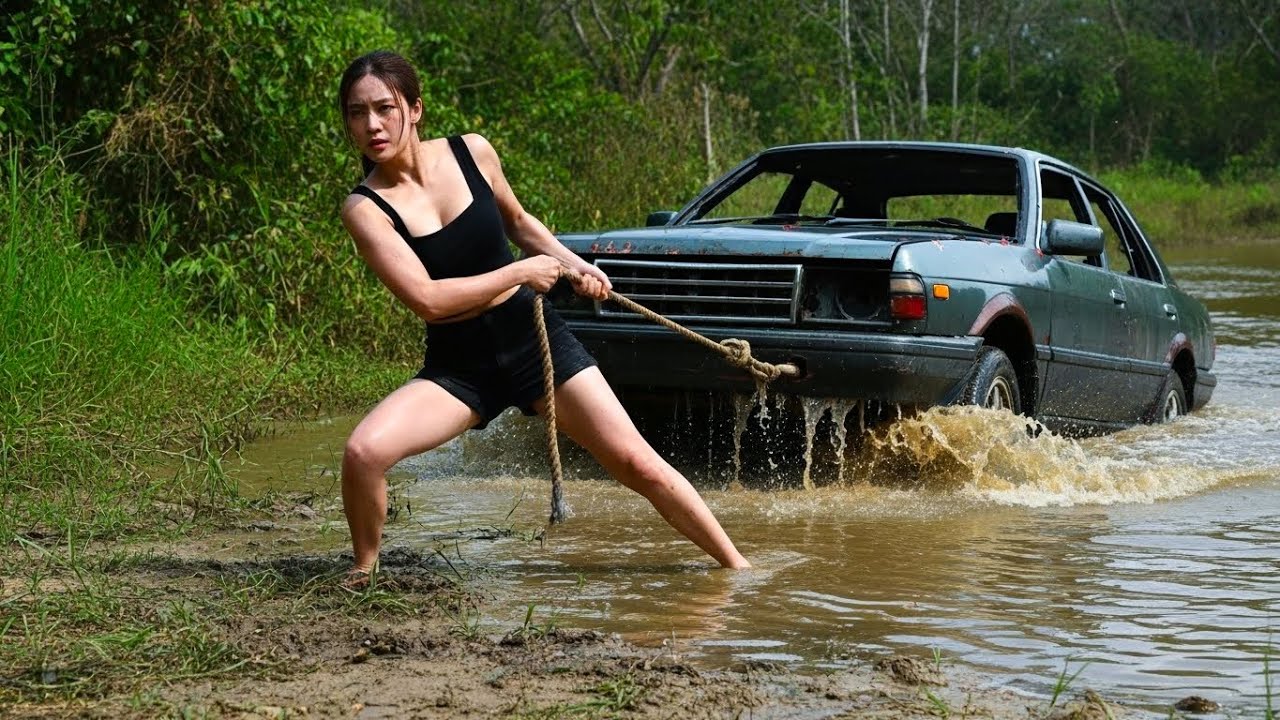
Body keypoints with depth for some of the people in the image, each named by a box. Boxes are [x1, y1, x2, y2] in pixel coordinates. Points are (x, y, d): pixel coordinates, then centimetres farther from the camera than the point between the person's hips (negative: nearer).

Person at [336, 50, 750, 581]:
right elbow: (426, 298, -22)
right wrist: (522, 272, -14)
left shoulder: (471, 153, -3)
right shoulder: (365, 208, -14)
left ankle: (737, 566, 13)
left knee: (637, 463, -1)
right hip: (457, 366, -2)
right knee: (363, 452, -26)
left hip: (534, 339, 2)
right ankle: (364, 569, 0)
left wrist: (572, 263, 1)